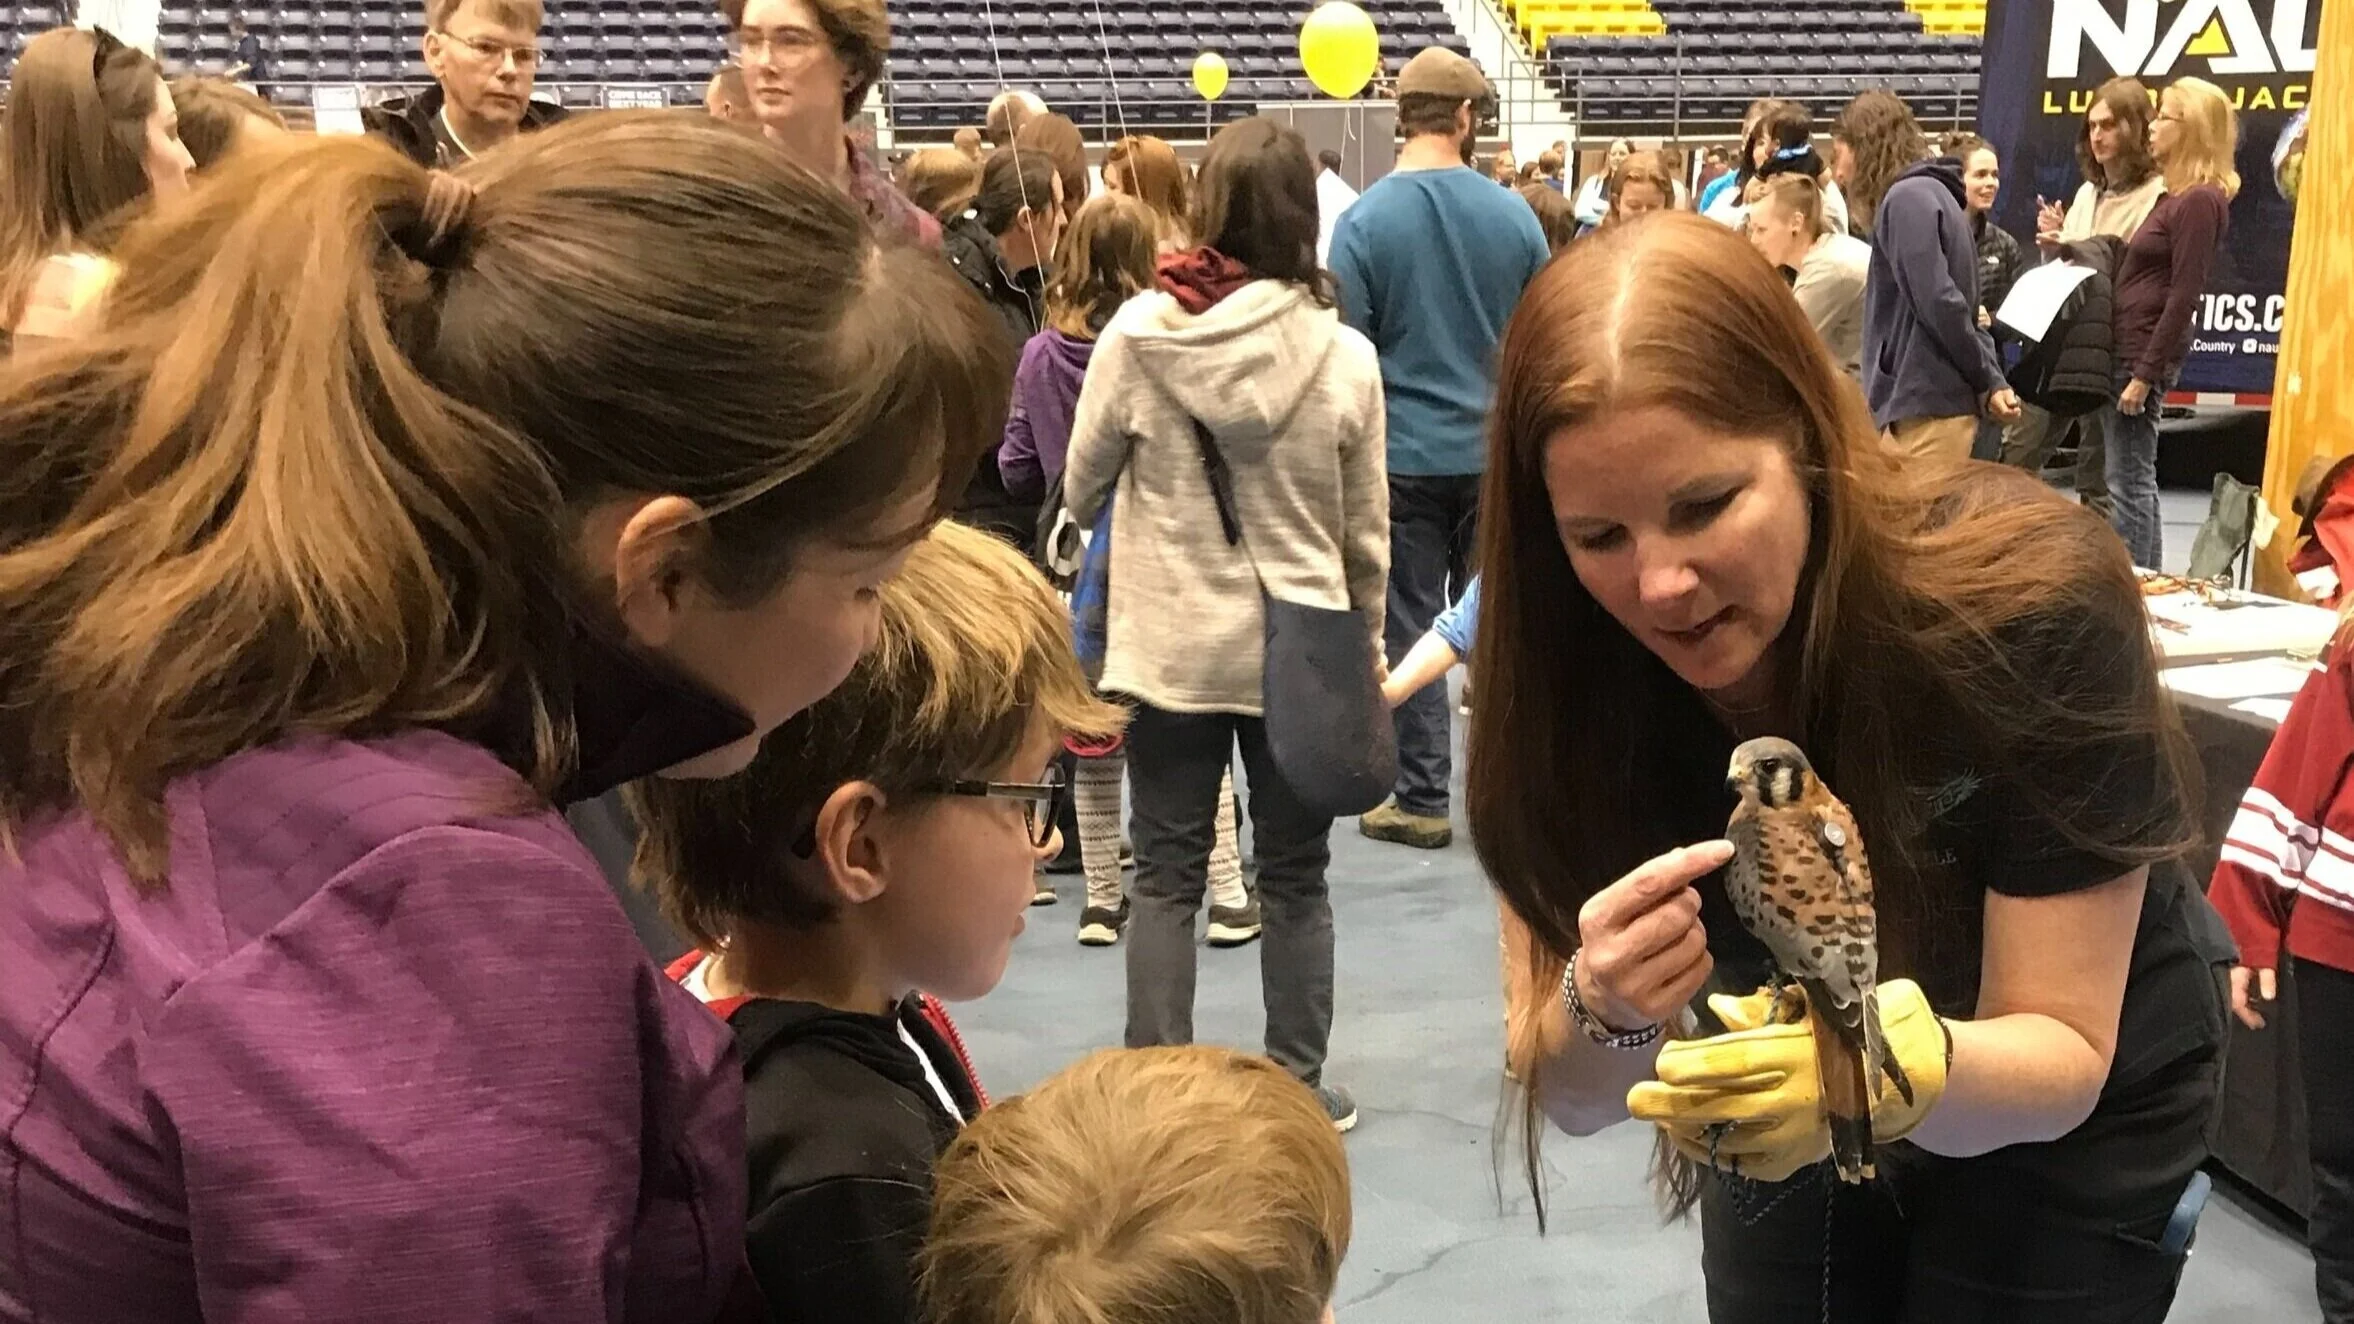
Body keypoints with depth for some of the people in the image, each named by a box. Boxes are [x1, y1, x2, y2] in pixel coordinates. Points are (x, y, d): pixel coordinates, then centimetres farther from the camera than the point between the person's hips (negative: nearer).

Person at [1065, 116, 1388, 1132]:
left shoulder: (1138, 335, -10)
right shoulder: (1344, 355, -8)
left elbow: (1081, 487, 2)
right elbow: (1366, 531, 0)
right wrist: (1365, 647, 13)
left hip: (1170, 645, -1)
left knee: (1167, 875, 10)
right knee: (1294, 877, 14)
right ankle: (1298, 1084, 22)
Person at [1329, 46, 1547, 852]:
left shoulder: (1366, 219, -10)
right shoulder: (1512, 214, -3)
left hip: (1402, 453, -2)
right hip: (1495, 451, 3)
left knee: (1409, 625, 6)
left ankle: (1423, 800, 11)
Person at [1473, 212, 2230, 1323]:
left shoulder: (2031, 604, -33)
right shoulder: (1579, 666, -24)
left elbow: (2062, 1060, -26)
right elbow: (1570, 1099, -17)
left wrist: (1903, 1068, -47)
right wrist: (1605, 1017, -39)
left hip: (2062, 1129, -2)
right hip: (1793, 1125, 3)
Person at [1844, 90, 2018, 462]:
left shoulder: (1907, 198, -10)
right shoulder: (1932, 192, 20)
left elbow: (1939, 302, -18)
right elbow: (1962, 302, 16)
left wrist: (1988, 382, -8)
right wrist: (1992, 381, 6)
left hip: (1926, 406, -9)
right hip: (1925, 402, 9)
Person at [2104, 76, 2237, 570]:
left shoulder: (2199, 201, -13)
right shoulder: (2175, 197, 16)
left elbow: (2183, 298, -18)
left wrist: (2144, 375, -20)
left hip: (2143, 356, -10)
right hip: (2124, 352, 10)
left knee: (2127, 484, -7)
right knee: (2135, 482, 12)